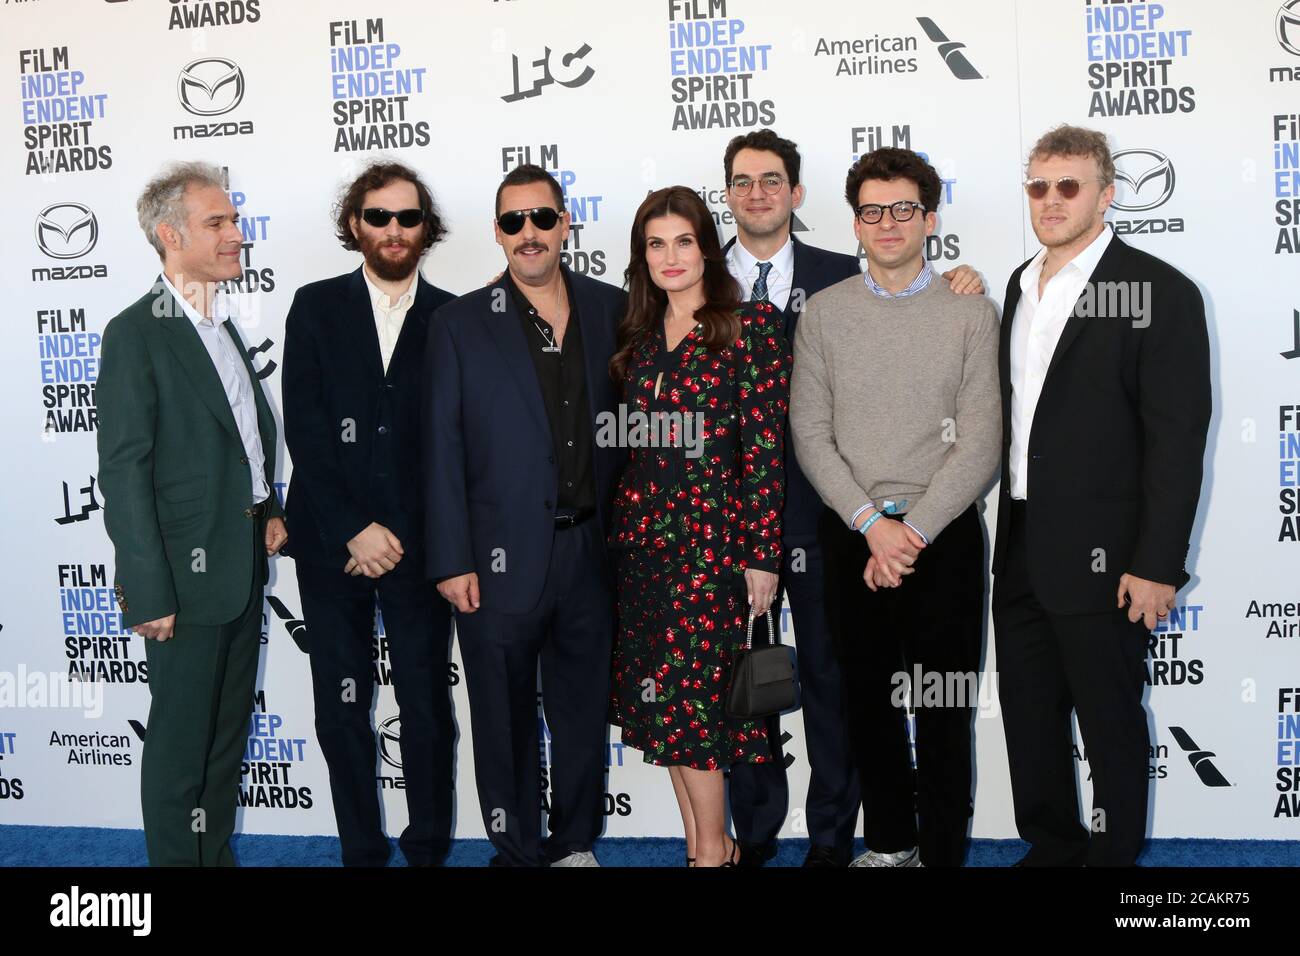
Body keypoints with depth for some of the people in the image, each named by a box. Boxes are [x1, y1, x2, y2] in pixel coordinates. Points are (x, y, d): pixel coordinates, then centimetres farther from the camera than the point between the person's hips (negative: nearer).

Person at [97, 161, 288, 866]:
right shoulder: (137, 334, -12)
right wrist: (148, 592, -18)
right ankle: (177, 859, 19)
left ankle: (219, 854, 30)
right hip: (188, 572, -8)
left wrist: (269, 512, 7)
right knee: (181, 742, 4)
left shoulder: (223, 326, 13)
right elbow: (124, 473, -16)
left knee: (228, 734, 17)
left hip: (243, 566, 8)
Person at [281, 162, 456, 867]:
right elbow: (303, 429, -2)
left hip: (417, 545, -1)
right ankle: (361, 850, 21)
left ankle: (428, 848, 19)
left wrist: (402, 535, -7)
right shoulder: (316, 307, 5)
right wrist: (353, 530, -10)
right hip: (330, 545, 1)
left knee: (427, 706, 4)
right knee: (341, 708, 8)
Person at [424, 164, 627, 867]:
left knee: (583, 709, 14)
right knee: (505, 720, 8)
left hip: (592, 551, 2)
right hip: (502, 560, -2)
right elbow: (442, 448, -3)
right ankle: (517, 851, 25)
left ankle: (575, 844, 31)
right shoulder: (461, 323, -1)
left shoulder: (611, 310, 5)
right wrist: (452, 561, -8)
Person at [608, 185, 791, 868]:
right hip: (641, 531, 6)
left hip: (713, 535, -6)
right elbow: (627, 440, 15)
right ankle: (699, 845, 21)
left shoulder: (751, 326, -6)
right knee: (660, 695, 9)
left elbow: (766, 447, -9)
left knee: (685, 691, -6)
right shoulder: (638, 335, 12)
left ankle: (713, 849, 10)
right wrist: (623, 524, 10)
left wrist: (761, 554, -12)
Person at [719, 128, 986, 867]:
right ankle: (754, 832, 27)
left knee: (829, 673, 8)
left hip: (817, 507, -1)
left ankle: (832, 837, 22)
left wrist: (960, 290, -9)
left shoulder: (843, 276, 2)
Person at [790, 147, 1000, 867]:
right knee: (868, 699, 12)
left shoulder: (971, 313, -1)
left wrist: (915, 532, -14)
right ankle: (889, 841, 30)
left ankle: (942, 850, 19)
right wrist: (872, 524, -11)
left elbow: (978, 445, -6)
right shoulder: (824, 312, 5)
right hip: (851, 533, 2)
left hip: (944, 535, -2)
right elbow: (810, 434, 0)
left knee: (943, 708, 3)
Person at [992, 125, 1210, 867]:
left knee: (1110, 722, 8)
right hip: (1020, 548, 7)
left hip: (1101, 556, -7)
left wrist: (1157, 564, -17)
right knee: (1029, 713, 16)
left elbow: (1178, 437, -14)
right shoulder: (1022, 283, 11)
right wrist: (1009, 529, 10)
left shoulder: (1160, 291, -10)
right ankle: (1051, 843, 33)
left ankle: (1115, 852, 25)